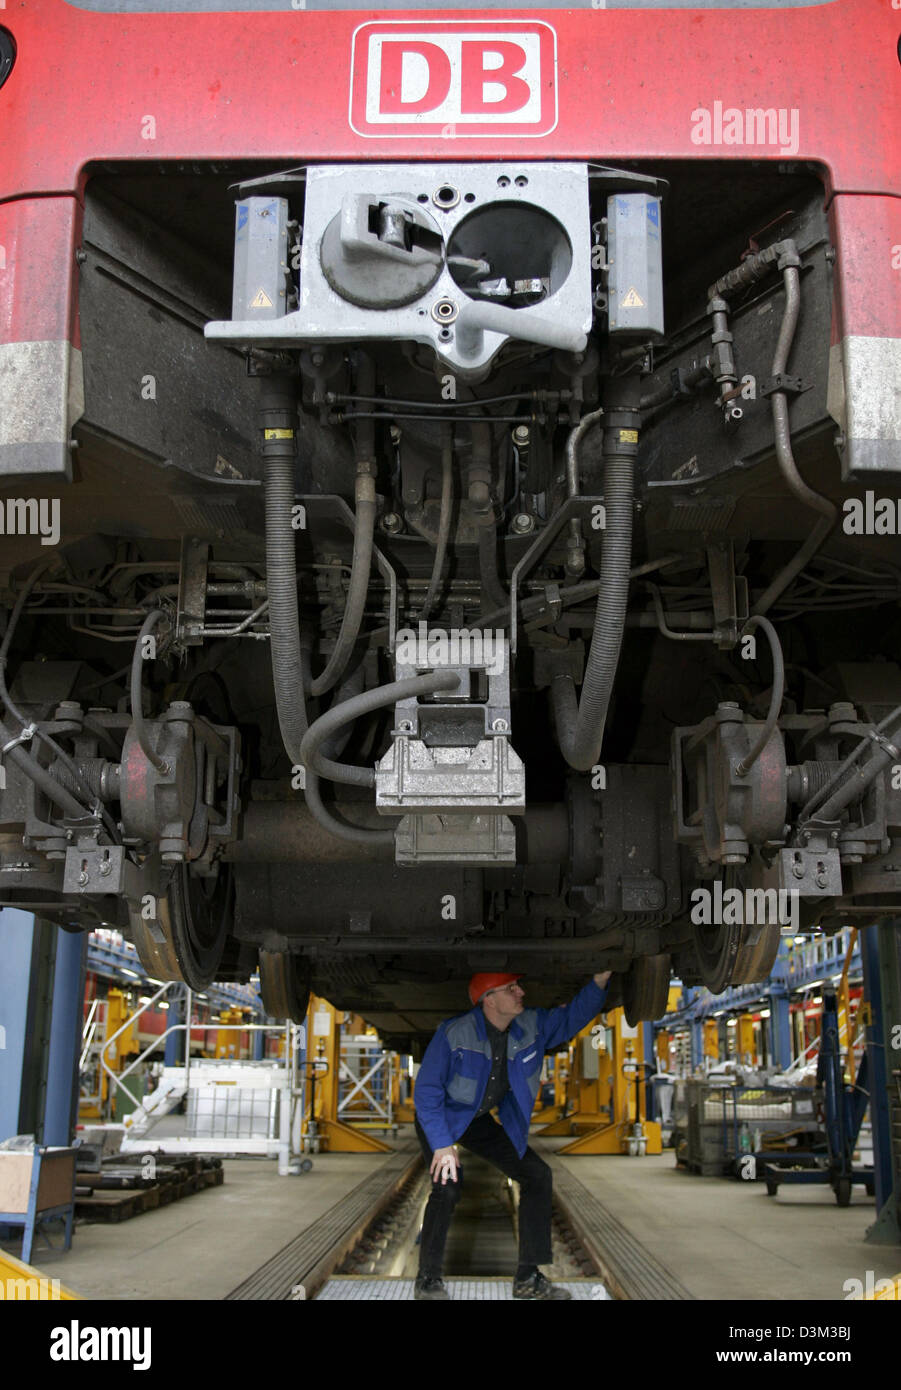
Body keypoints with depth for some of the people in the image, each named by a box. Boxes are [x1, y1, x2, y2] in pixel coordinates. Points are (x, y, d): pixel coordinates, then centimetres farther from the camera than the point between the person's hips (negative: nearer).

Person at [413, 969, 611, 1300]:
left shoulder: (532, 1026, -15)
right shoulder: (454, 1033, -31)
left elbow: (573, 1016, -3)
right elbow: (427, 1091, -25)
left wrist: (600, 980, -21)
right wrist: (442, 1145, -27)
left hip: (480, 1122, 6)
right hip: (440, 1119, -6)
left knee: (537, 1175, -3)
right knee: (447, 1184, -27)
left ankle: (527, 1277, 5)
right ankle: (427, 1279, -8)